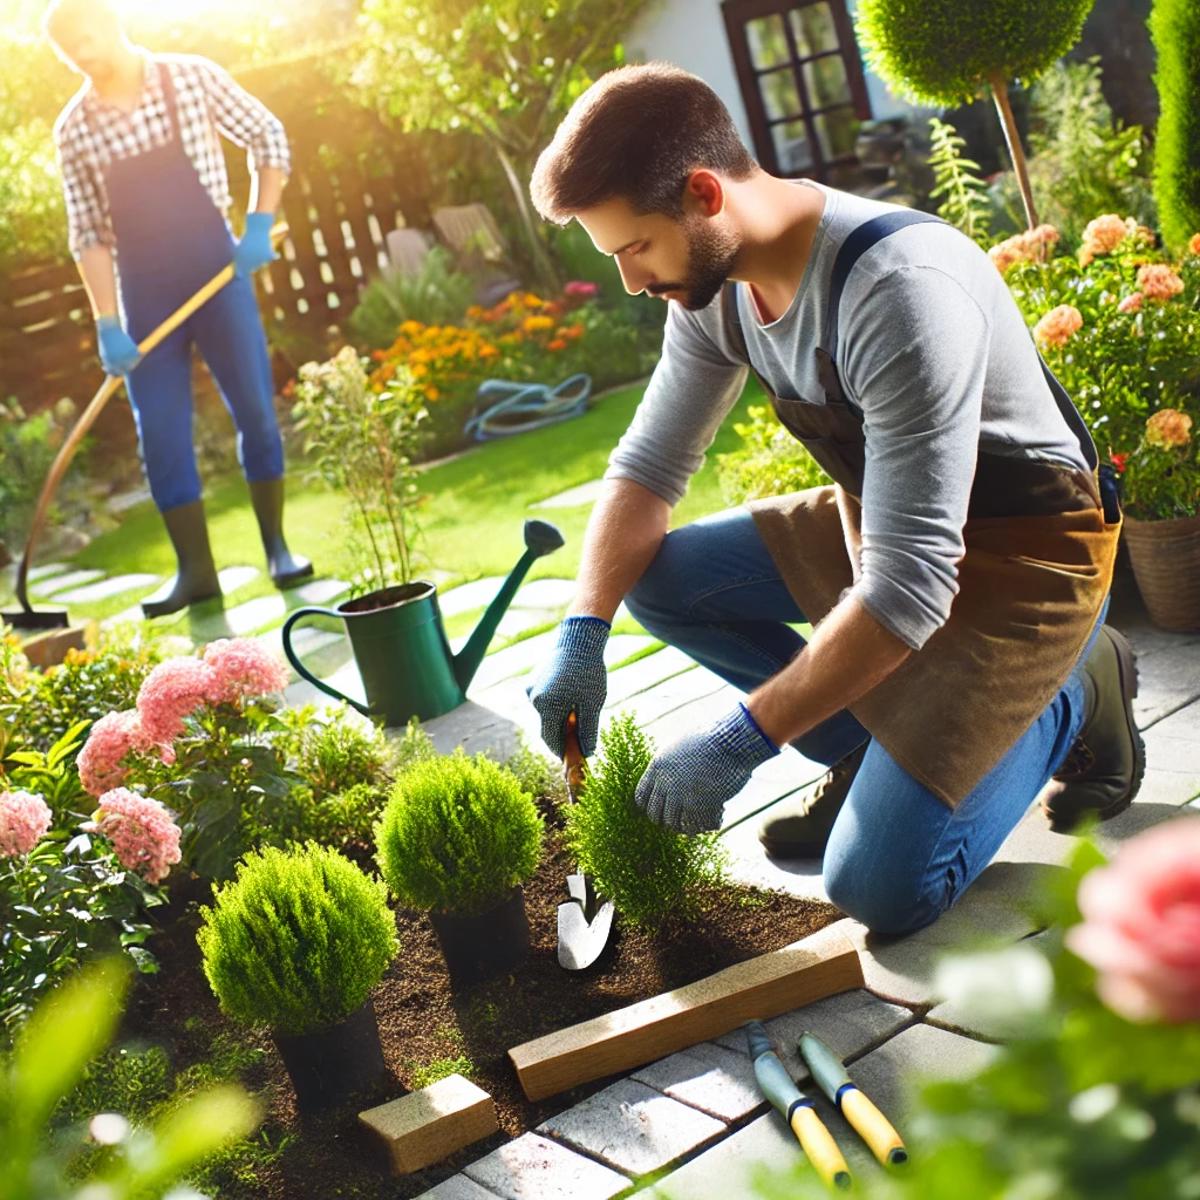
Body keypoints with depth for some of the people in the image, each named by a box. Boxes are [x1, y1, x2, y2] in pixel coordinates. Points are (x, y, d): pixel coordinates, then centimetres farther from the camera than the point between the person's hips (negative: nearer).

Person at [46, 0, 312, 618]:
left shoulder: (191, 77, -4)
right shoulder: (72, 130, 1)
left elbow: (269, 138, 2)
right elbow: (87, 231, 0)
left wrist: (258, 228, -9)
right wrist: (106, 323, -8)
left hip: (217, 274, -2)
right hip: (143, 293, 2)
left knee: (255, 412, 0)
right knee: (159, 432, 0)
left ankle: (276, 546, 15)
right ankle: (195, 569, 8)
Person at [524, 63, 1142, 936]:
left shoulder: (899, 291, -34)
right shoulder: (714, 285, -7)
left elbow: (909, 587, -34)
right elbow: (647, 468, 3)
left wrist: (738, 743, -30)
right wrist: (582, 634, -12)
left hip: (1026, 551, -8)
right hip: (884, 518, 8)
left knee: (880, 888, -17)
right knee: (660, 578, -4)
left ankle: (1076, 695, 7)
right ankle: (879, 748, 8)